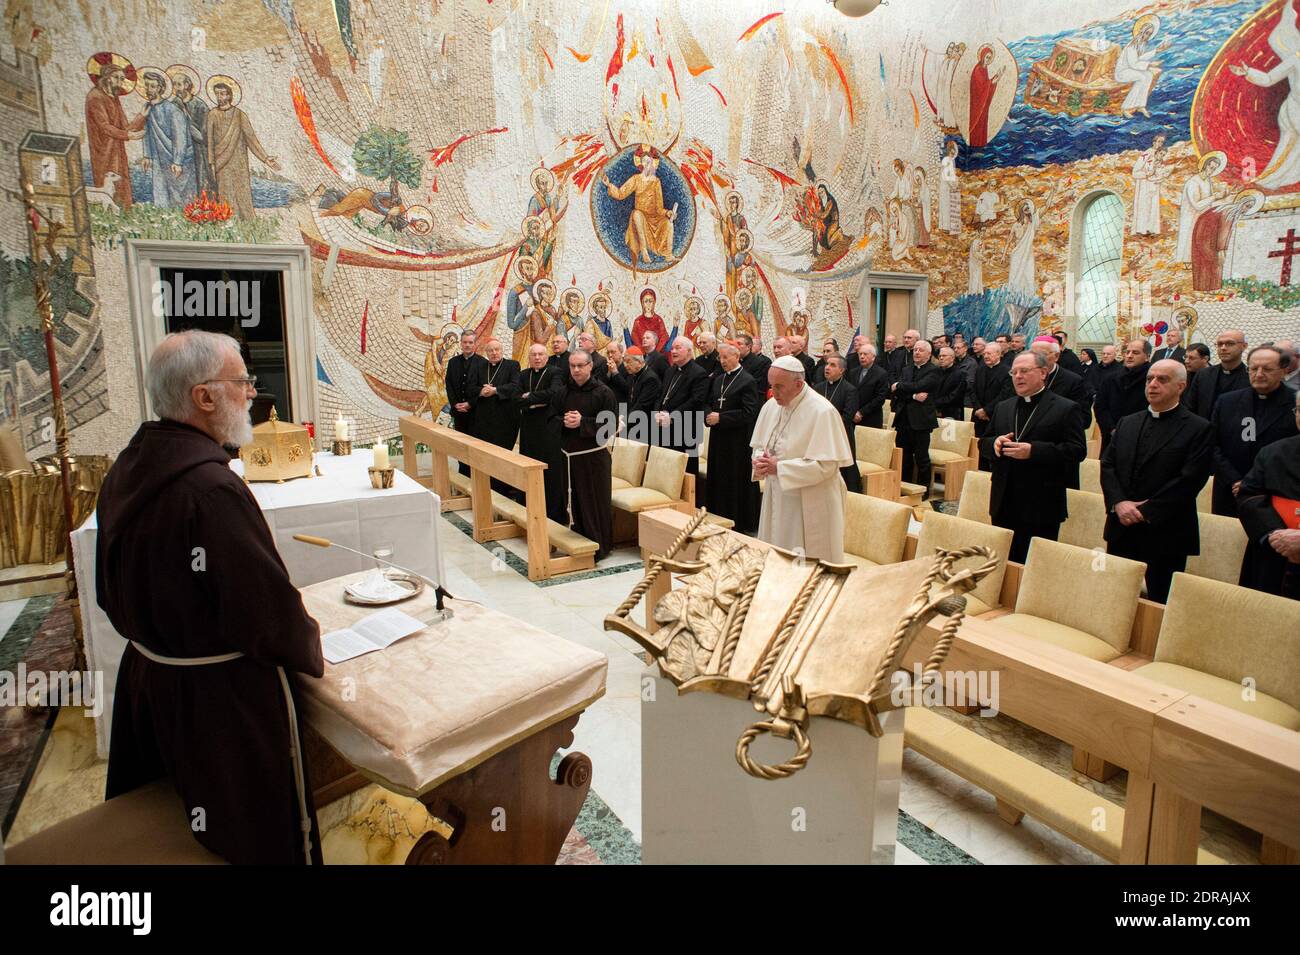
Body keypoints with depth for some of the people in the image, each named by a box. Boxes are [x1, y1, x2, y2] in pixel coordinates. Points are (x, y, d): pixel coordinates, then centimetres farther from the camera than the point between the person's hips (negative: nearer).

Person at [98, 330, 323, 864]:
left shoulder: (126, 469, -2)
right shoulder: (212, 489, -31)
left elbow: (113, 588, 10)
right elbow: (268, 603, -26)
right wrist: (310, 652, -8)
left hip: (144, 674, 9)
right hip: (223, 697, -8)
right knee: (259, 831, 14)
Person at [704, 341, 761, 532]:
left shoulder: (747, 381, -9)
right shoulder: (718, 379, 13)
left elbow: (748, 413, -16)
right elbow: (710, 404, 19)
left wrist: (720, 418, -17)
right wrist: (709, 416, -4)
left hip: (738, 441, -7)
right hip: (718, 438, 7)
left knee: (737, 481, 0)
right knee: (718, 480, 11)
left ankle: (741, 524, 12)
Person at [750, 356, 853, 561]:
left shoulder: (822, 411, -17)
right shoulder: (771, 406, 4)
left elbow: (825, 465, -20)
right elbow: (760, 446, 15)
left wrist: (779, 467, -19)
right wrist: (760, 462, -9)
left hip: (810, 506, -6)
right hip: (776, 498, 7)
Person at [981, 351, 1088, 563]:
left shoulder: (1066, 409, -4)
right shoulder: (1003, 408, 15)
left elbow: (1077, 450, -13)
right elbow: (983, 444, 15)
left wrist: (1033, 451, -24)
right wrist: (995, 443, -9)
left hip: (1041, 509, -5)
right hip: (1004, 505, 5)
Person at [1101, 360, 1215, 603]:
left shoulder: (1199, 429, -3)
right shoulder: (1127, 423, 14)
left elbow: (1189, 480, -12)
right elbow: (1107, 465, 6)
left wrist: (1145, 511, -15)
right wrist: (1119, 503, -10)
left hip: (1165, 535, -4)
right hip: (1121, 530, 4)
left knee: (1160, 603, 4)